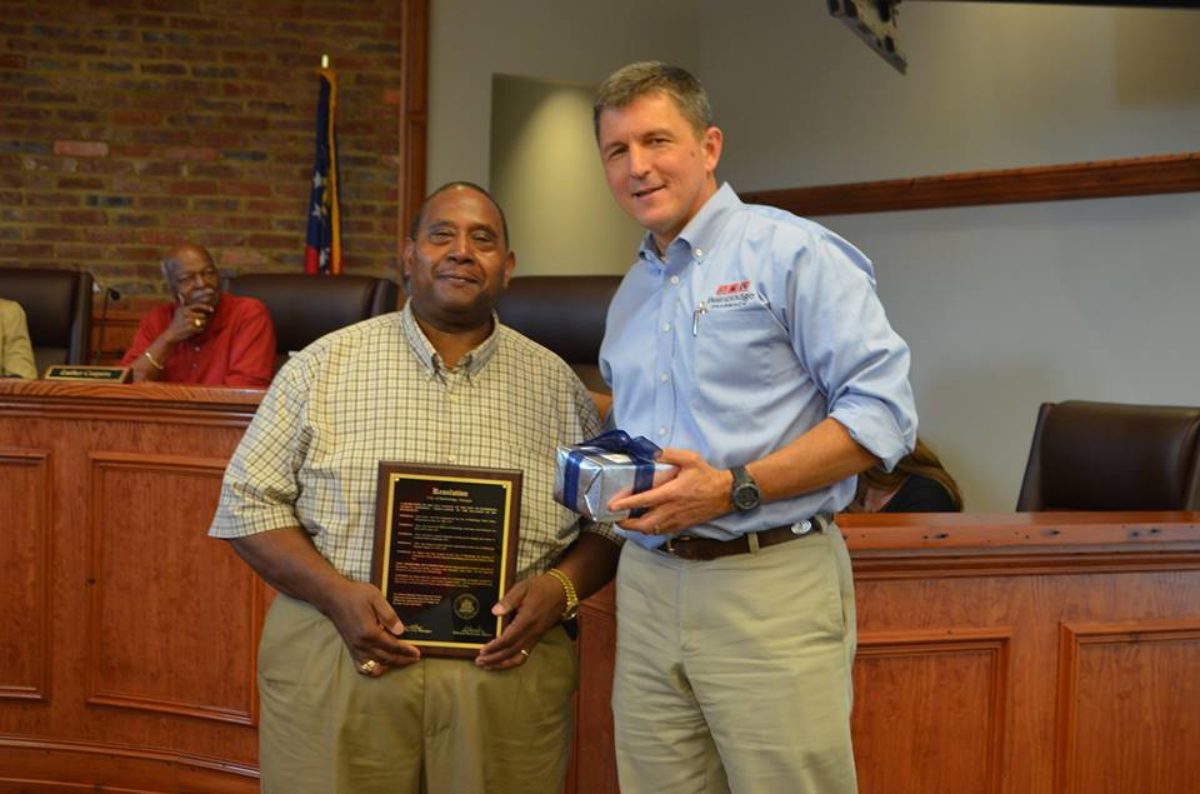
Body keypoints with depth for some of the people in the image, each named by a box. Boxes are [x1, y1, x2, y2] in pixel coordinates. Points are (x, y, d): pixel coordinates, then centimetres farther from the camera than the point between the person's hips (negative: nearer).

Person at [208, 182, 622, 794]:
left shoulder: (556, 385, 7)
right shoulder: (323, 365, 3)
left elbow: (609, 521, 11)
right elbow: (249, 502, 2)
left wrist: (563, 586, -9)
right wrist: (334, 591, -12)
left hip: (506, 667, 1)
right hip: (337, 660, -1)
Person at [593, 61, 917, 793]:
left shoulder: (791, 253, -5)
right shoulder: (630, 296, 18)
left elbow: (884, 410, -13)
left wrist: (736, 488, -19)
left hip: (771, 584, -6)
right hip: (649, 587, 7)